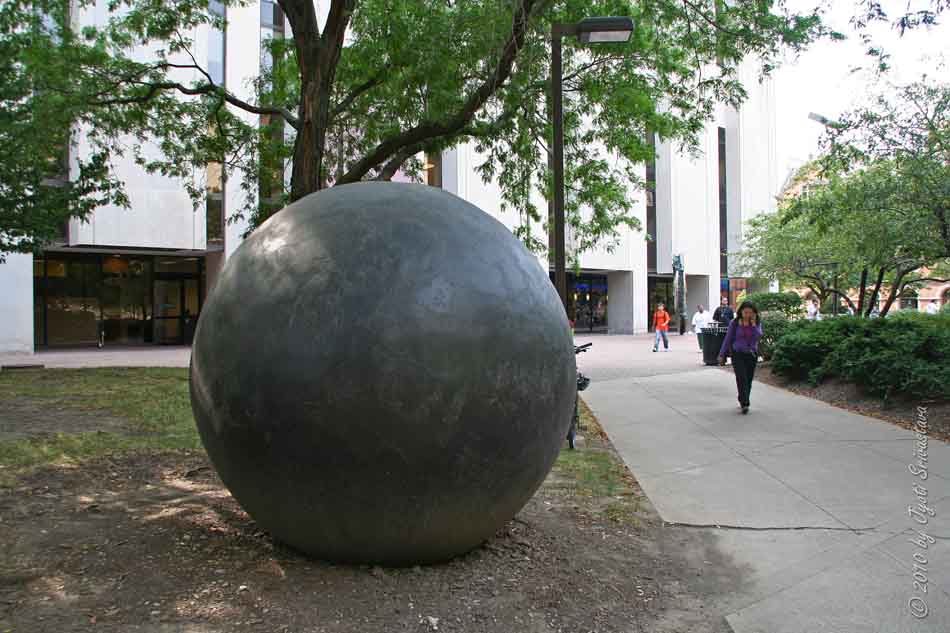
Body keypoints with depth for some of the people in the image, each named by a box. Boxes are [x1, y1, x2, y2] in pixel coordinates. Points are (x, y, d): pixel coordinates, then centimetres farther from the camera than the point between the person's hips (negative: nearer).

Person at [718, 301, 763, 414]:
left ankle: (743, 401, 20)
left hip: (752, 355, 3)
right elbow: (728, 339, 3)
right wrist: (722, 354, 5)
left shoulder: (757, 323, 4)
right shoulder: (735, 323, -2)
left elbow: (758, 336, -13)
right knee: (741, 378, -15)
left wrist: (753, 324, -17)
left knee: (748, 380, 6)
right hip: (738, 355, -2)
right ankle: (744, 403, -16)